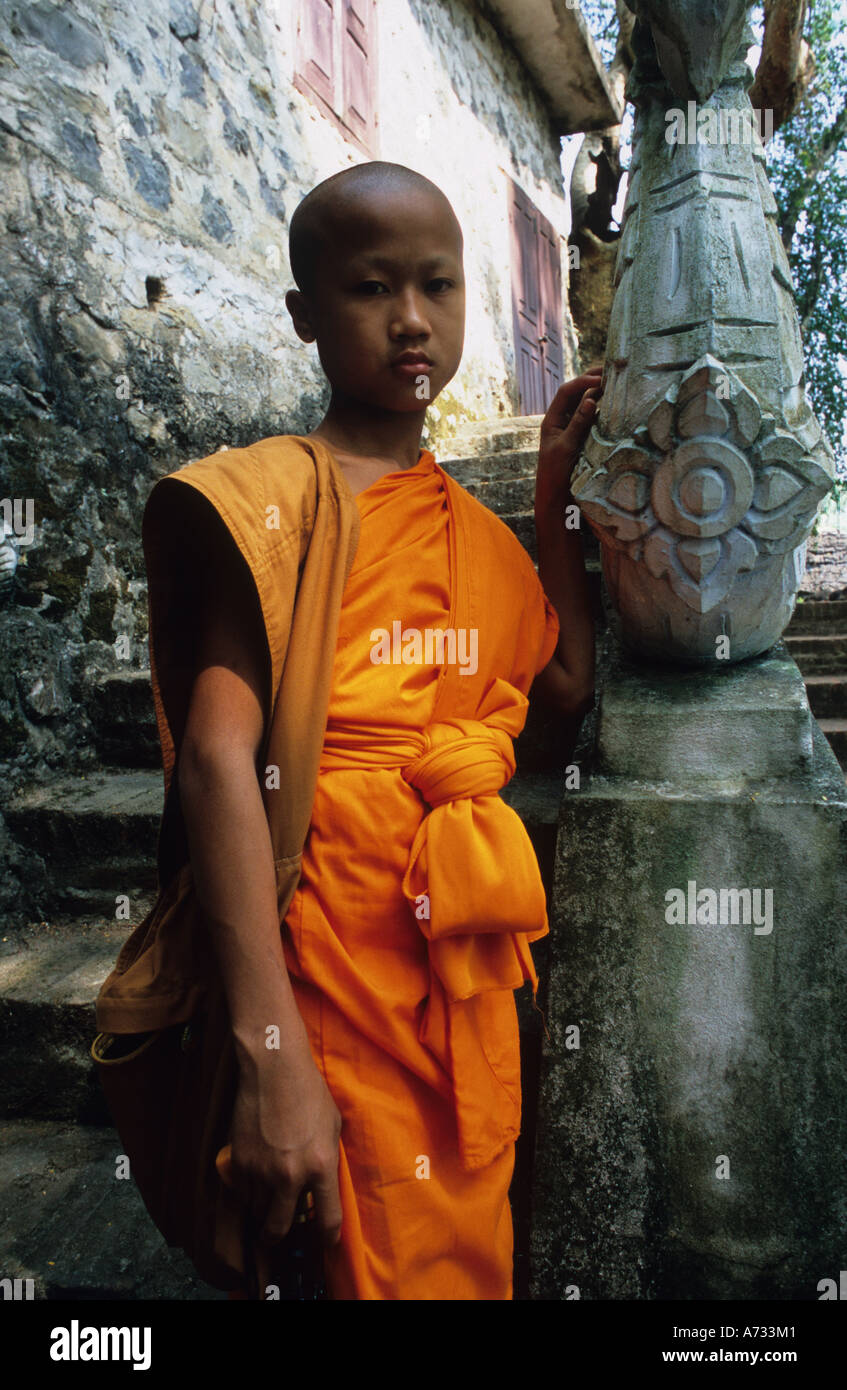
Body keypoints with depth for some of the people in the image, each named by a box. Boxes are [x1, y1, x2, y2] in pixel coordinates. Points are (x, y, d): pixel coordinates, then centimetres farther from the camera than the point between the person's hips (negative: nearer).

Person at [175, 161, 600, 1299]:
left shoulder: (471, 522, 12)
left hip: (475, 963, 7)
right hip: (340, 959, -7)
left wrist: (556, 499, 13)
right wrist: (270, 1049, -26)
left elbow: (568, 687, 16)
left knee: (477, 1253, 20)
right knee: (392, 1264, 5)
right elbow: (219, 756, -20)